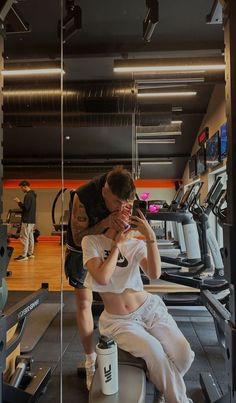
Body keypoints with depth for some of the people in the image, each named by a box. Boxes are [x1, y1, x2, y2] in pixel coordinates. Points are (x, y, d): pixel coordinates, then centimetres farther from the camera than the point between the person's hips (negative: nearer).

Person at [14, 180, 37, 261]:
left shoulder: (28, 195, -15)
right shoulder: (32, 195, 15)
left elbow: (25, 207, -19)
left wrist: (19, 202, -8)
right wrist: (20, 203, 14)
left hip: (27, 220, -10)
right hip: (32, 219, 10)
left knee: (24, 237, -7)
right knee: (30, 236, 13)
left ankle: (24, 255, -5)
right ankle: (30, 253, 20)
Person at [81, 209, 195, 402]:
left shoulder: (137, 245, -3)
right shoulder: (91, 242, -8)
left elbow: (155, 274, -19)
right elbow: (103, 278, -20)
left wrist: (151, 238, -28)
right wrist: (117, 244, -17)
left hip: (150, 309, 3)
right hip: (118, 321, -2)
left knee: (184, 354, -14)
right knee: (154, 350, -27)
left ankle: (164, 387, 20)